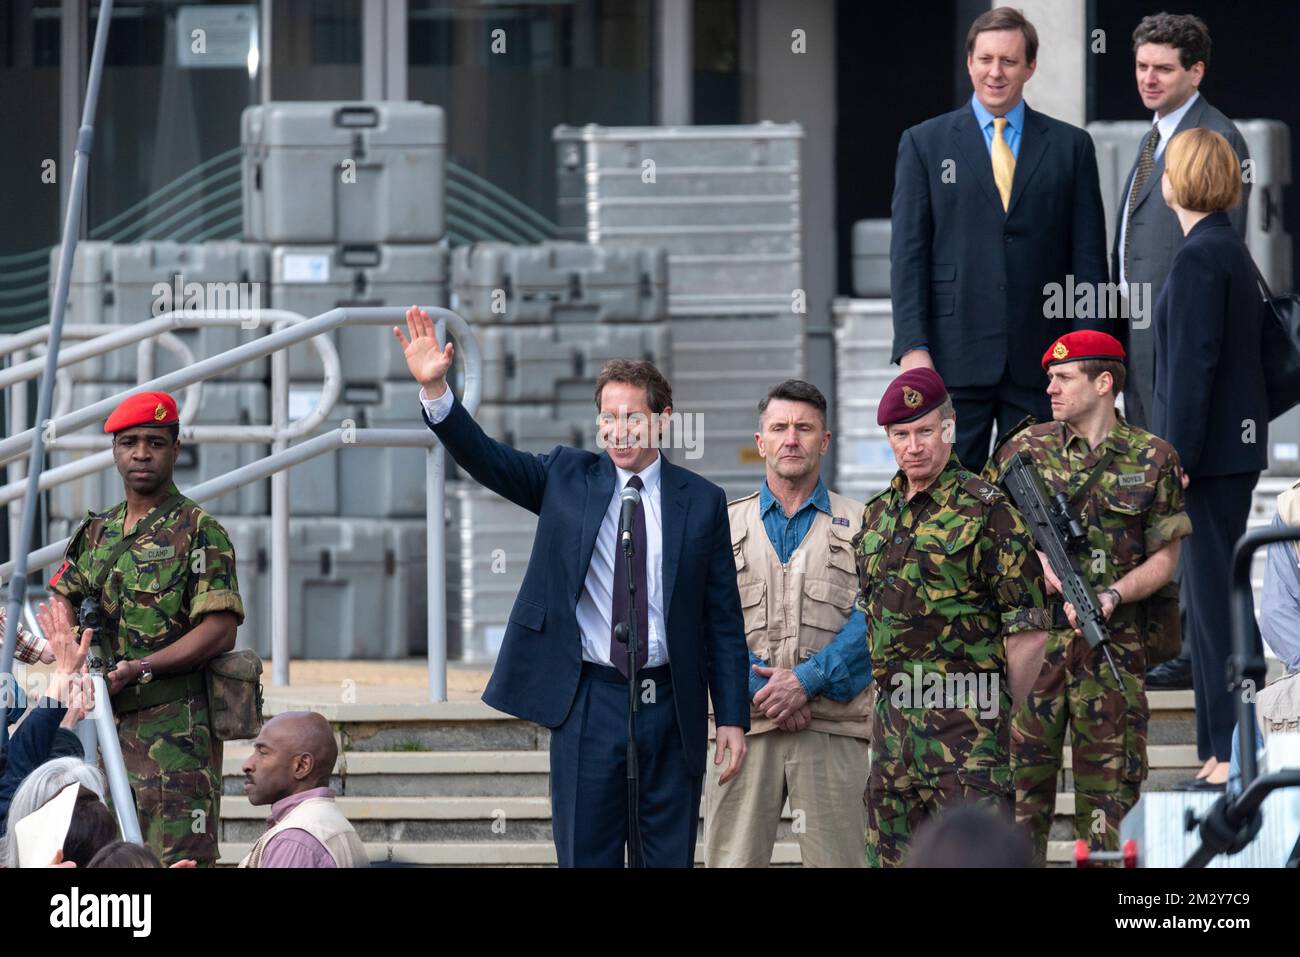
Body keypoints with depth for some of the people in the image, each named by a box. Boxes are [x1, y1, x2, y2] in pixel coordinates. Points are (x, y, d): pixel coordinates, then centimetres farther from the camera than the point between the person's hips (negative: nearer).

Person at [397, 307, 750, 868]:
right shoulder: (567, 479, 5)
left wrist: (733, 719, 0)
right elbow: (484, 458, -7)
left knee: (670, 859, 5)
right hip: (589, 703, 0)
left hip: (671, 708, 0)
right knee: (586, 859, 3)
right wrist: (433, 388, -24)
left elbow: (724, 621, 4)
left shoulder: (701, 502, 3)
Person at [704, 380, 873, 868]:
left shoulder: (859, 525, 10)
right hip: (745, 724, 1)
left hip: (832, 724, -1)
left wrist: (806, 679, -13)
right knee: (732, 860, -4)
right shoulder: (725, 525, 15)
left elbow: (869, 617, -1)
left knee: (837, 858, -5)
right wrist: (760, 686, -10)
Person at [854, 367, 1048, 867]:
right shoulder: (877, 514, 14)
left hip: (965, 725, -7)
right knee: (892, 857, 8)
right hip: (892, 718, 7)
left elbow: (1029, 634, -7)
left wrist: (996, 710, 0)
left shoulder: (987, 511, -7)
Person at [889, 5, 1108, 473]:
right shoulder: (925, 144, 7)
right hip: (954, 357, -1)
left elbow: (1089, 255, 7)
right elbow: (908, 253, 2)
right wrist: (912, 347, -8)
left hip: (1041, 359, 1)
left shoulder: (1070, 146, 9)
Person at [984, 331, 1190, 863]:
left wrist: (1113, 595, -13)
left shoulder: (1153, 459, 4)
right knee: (1023, 773, -1)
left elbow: (1164, 559, 4)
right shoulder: (1024, 450, 6)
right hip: (1032, 637, 1)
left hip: (1114, 646, 0)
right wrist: (1032, 560, -10)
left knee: (1111, 781, 2)